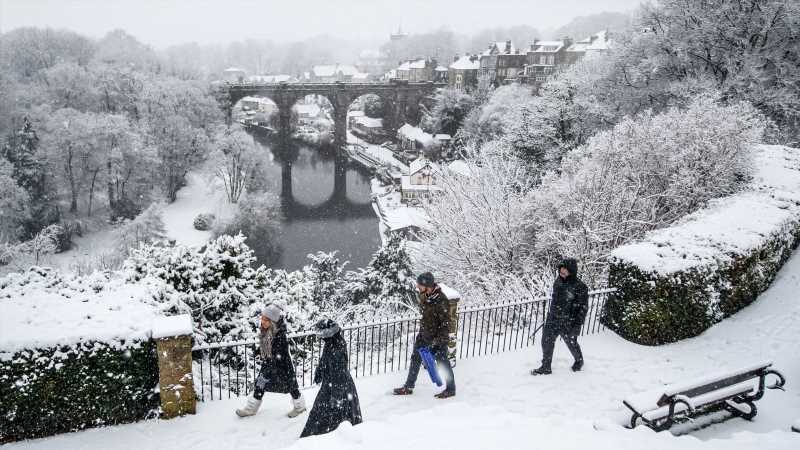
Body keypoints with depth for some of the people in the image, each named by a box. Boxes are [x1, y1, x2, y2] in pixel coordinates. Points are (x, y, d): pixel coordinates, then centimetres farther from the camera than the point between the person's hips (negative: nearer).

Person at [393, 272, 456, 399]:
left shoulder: (441, 300, -28)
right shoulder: (424, 295, -4)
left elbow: (445, 322, -23)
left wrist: (437, 340, -23)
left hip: (438, 337, -8)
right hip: (424, 334, 8)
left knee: (442, 362, 6)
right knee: (415, 358, 14)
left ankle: (450, 389, 25)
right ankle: (408, 387, 28)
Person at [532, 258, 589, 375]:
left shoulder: (579, 286, -18)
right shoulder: (558, 280, 2)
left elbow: (583, 306, -15)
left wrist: (577, 324, -17)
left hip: (568, 323, -6)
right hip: (553, 319, 6)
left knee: (571, 343, 15)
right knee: (546, 341, 6)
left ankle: (579, 360, 46)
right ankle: (545, 367, 21)